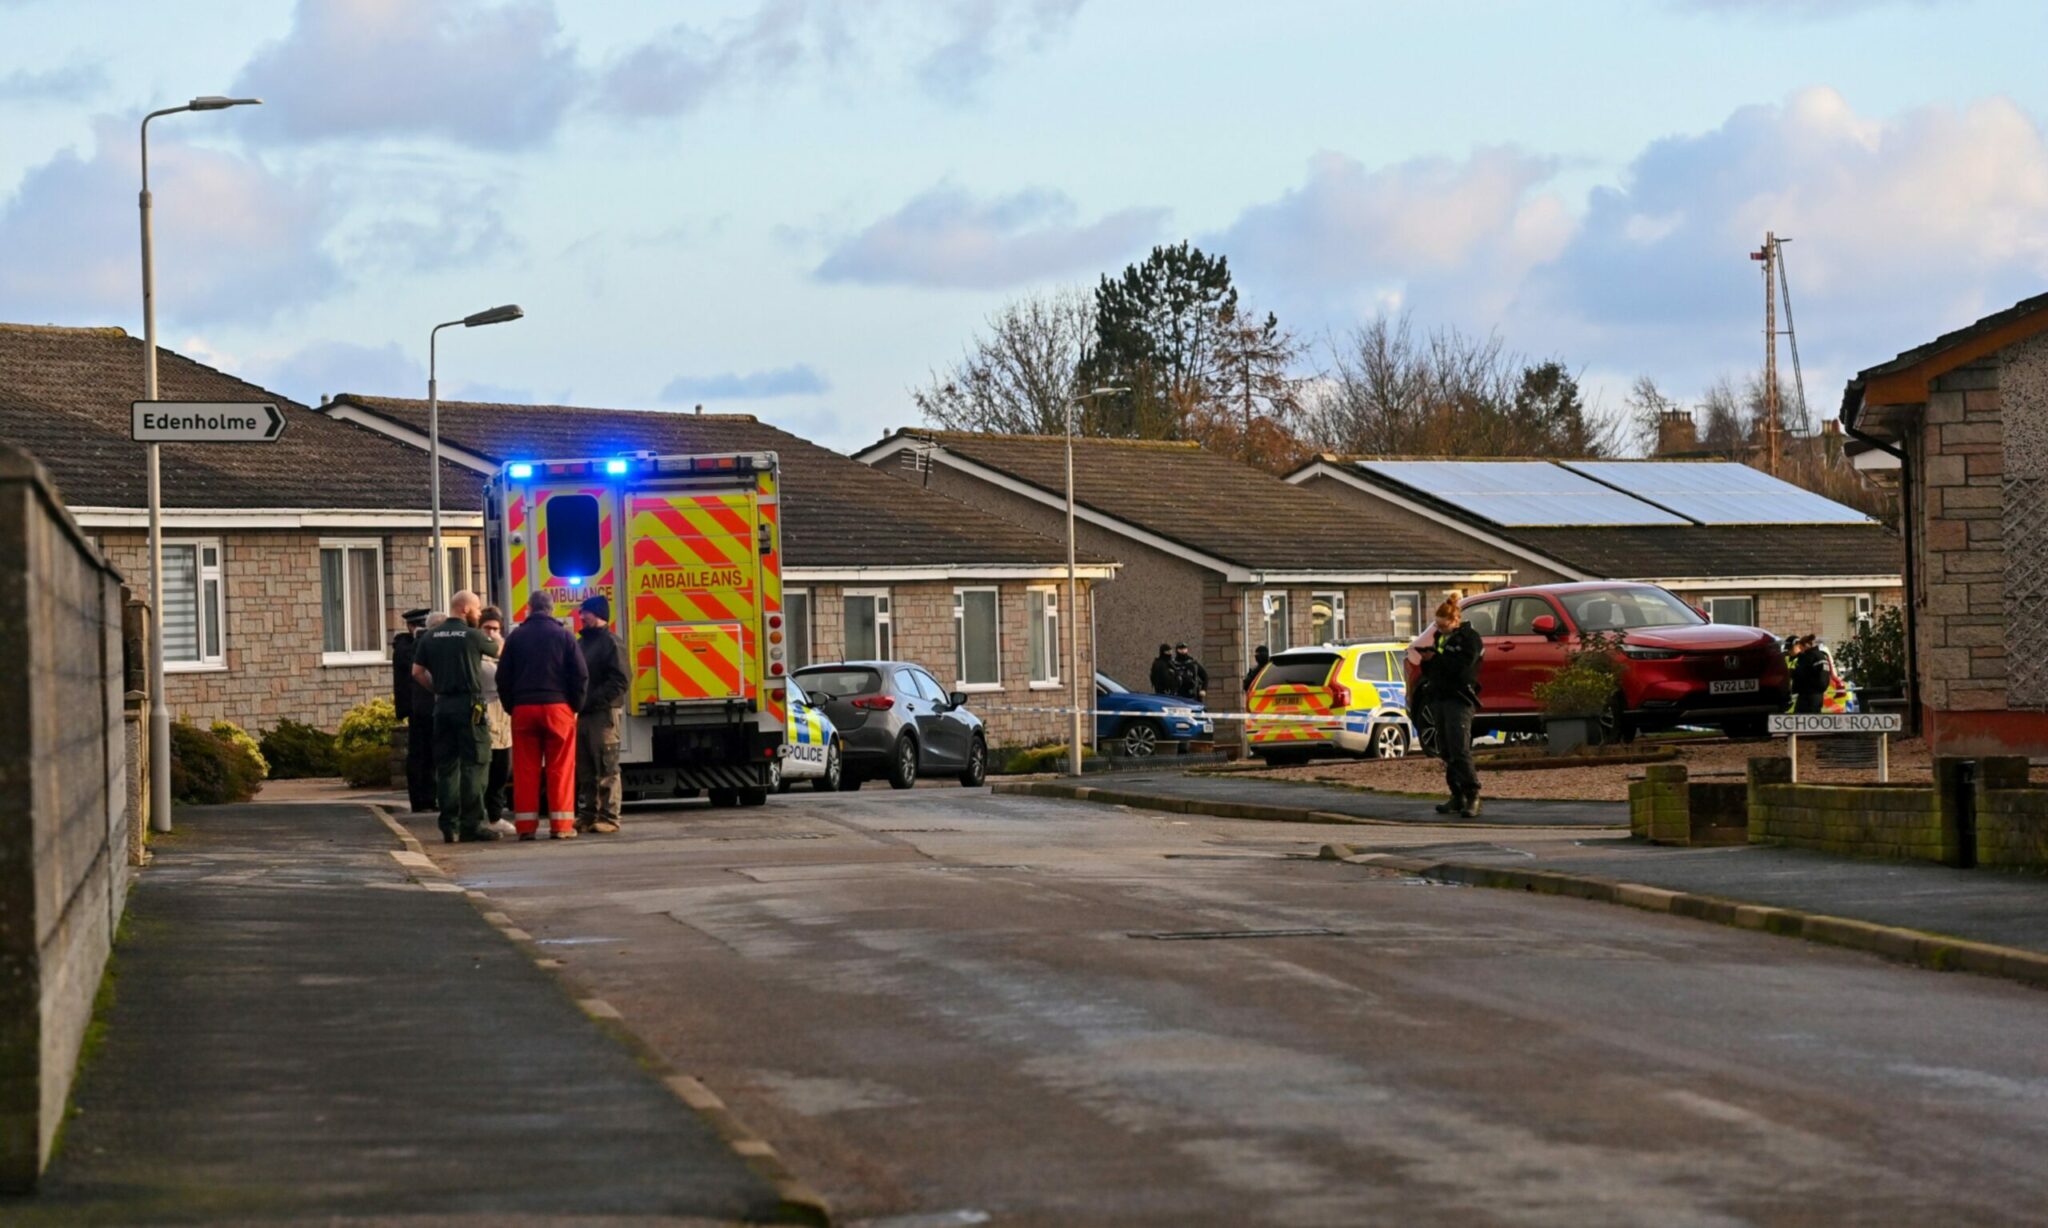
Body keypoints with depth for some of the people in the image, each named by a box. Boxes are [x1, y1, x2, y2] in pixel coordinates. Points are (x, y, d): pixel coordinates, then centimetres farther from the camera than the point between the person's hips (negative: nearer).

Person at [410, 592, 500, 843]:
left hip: (442, 705, 5)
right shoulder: (473, 636, -6)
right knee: (474, 765, -2)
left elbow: (417, 671, 6)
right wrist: (493, 635, 30)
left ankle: (449, 825, 8)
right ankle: (471, 825, -6)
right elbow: (500, 650, 10)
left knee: (446, 766, 9)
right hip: (469, 705, -5)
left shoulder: (430, 636, 8)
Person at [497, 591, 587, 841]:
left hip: (523, 709, 2)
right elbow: (581, 674, -3)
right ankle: (561, 825, -2)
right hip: (558, 707, -2)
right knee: (560, 769, 1)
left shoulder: (515, 637, 6)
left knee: (525, 770, 4)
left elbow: (503, 677, 5)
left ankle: (526, 826, 2)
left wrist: (511, 707, 11)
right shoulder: (564, 635, 1)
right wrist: (575, 705, 6)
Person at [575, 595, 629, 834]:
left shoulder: (611, 643, -5)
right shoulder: (581, 642, 19)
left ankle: (608, 817, -4)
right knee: (584, 769, 10)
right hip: (581, 714, 8)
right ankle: (587, 815, 15)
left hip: (603, 714, -8)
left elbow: (620, 681, -14)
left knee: (607, 769, -5)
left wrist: (590, 700, -19)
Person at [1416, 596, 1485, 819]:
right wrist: (1427, 660, 0)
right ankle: (1457, 797, 9)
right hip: (1439, 698, 8)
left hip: (1459, 700, -8)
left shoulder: (1469, 638, -2)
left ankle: (1472, 796, -16)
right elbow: (1431, 670, 21)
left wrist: (1436, 658, -15)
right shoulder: (1440, 638, 19)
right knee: (1446, 751, 5)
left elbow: (1462, 665, -16)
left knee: (1460, 749, -16)